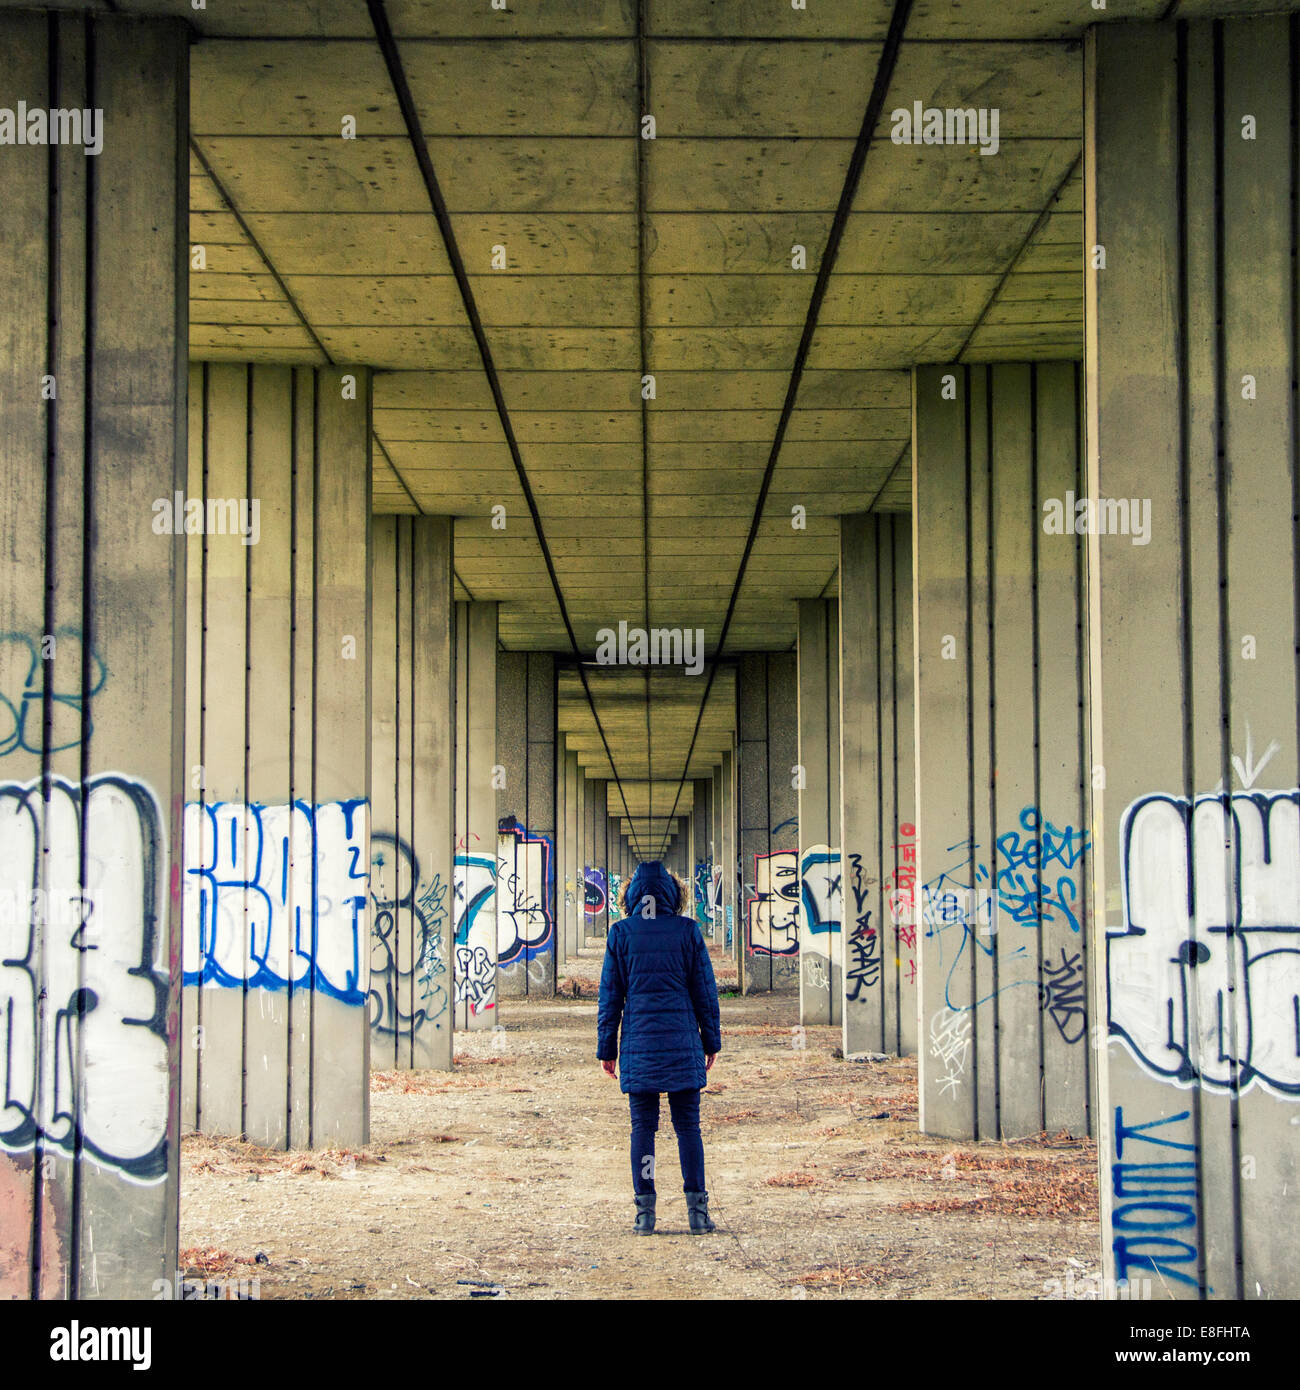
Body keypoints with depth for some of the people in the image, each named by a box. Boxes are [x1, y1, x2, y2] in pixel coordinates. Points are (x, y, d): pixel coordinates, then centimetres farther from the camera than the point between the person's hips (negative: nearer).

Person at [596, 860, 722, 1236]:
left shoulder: (621, 934, 0)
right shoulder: (687, 931, 0)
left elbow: (610, 995, 2)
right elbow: (705, 991, 4)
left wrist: (606, 1048, 9)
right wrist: (711, 1042, 13)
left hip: (639, 1046, 0)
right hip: (682, 1044, 0)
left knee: (642, 1127, 5)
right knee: (688, 1126, 5)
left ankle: (645, 1212, 2)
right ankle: (697, 1208, 1)